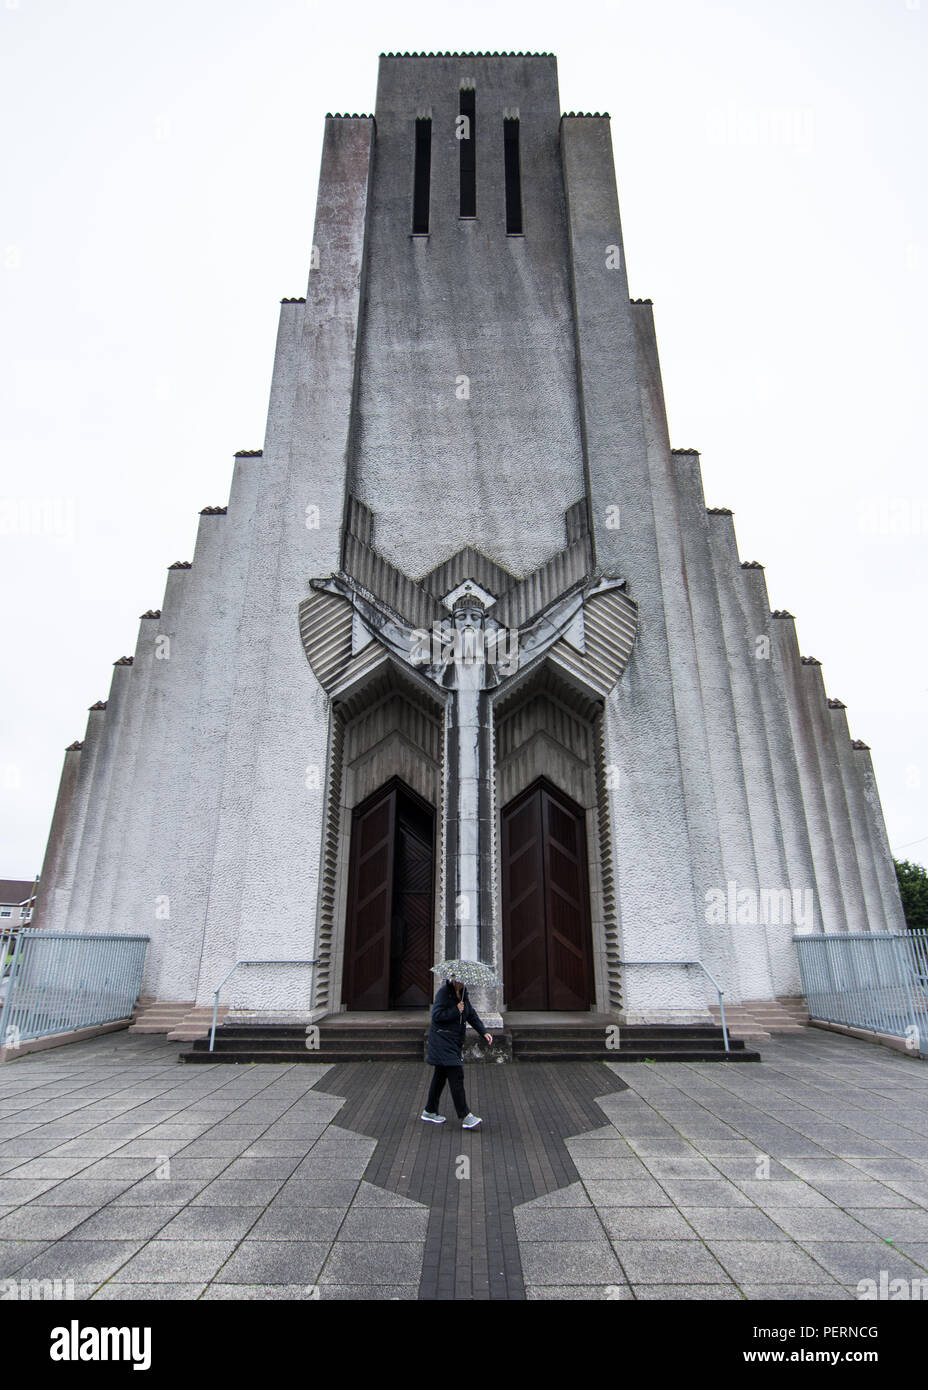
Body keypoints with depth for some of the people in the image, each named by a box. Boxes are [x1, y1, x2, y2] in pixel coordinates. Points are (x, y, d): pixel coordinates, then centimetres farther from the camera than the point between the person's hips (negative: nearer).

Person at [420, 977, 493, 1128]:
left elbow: (472, 1014, 12)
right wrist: (456, 1010, -18)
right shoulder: (444, 992, -16)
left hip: (454, 1041, 8)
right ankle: (465, 1117, -5)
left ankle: (429, 1111, 26)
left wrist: (484, 1032, 2)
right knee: (456, 1076, -9)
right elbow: (436, 1015, -22)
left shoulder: (463, 993, 9)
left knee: (440, 1076, 15)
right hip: (442, 1041, -8)